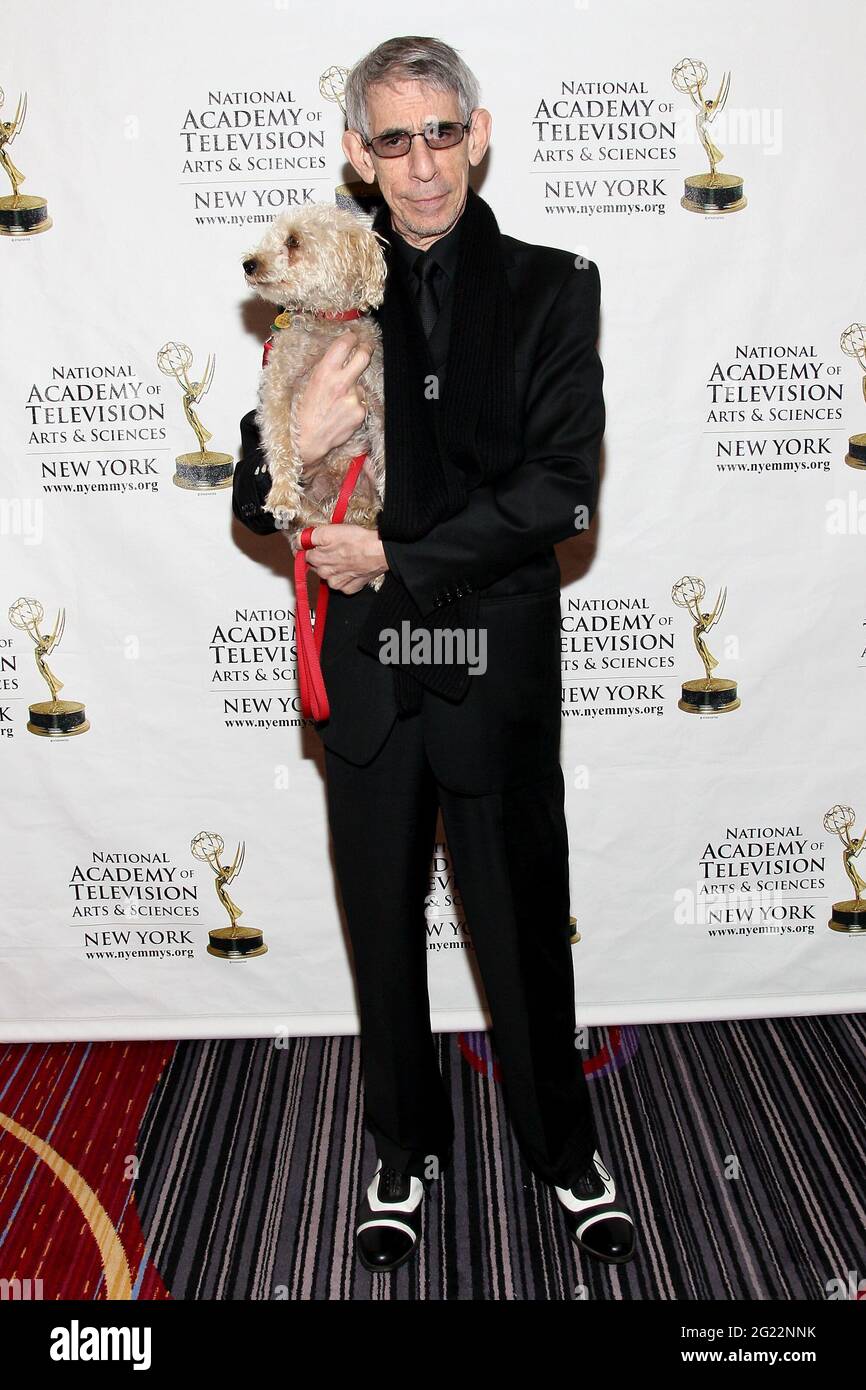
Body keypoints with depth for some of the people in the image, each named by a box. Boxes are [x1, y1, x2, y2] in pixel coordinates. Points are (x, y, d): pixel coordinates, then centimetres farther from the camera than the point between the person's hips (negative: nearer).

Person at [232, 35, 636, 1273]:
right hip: (363, 664, 2)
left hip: (498, 665, -2)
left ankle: (565, 1148, 37)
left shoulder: (551, 288, -1)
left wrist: (396, 559, -14)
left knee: (525, 926, 11)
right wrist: (297, 442, -19)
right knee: (384, 927, 16)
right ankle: (408, 1148, 39)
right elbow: (254, 511, 3)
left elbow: (559, 493, -11)